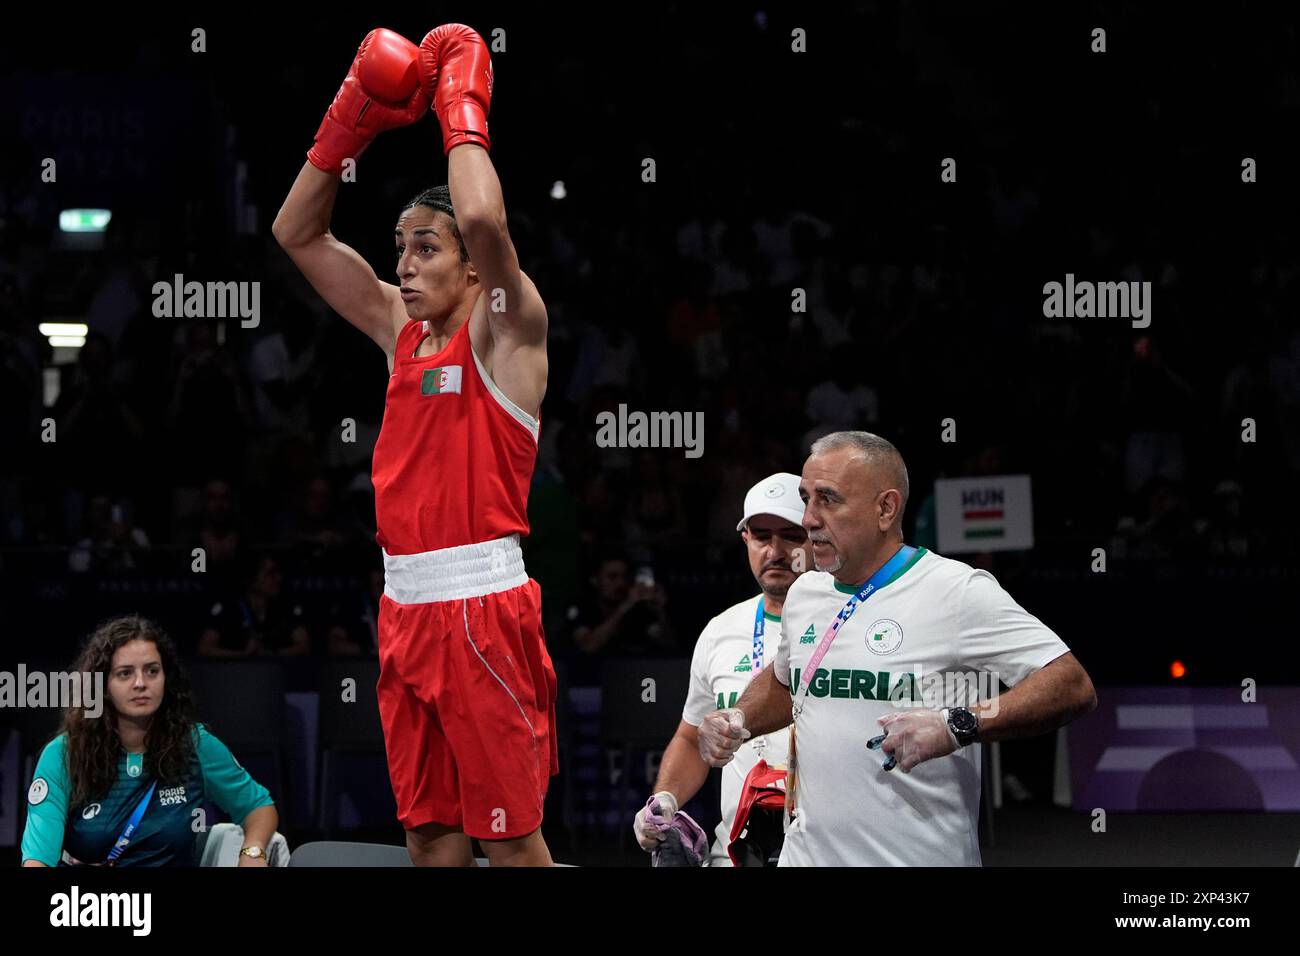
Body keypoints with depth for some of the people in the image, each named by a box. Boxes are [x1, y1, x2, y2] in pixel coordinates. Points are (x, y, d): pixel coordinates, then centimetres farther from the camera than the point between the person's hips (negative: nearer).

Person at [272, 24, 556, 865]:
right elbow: (299, 234, 17)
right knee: (431, 833, 10)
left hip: (483, 607, -7)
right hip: (407, 607, 7)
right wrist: (354, 119, 7)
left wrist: (463, 109, -11)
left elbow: (483, 219, -25)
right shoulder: (400, 328, 14)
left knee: (510, 833, -4)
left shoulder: (506, 327, -5)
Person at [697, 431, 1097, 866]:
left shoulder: (958, 591, -11)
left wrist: (957, 726, -28)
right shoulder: (804, 593, 10)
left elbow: (1073, 687, -16)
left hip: (923, 858, -6)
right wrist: (738, 721, 8)